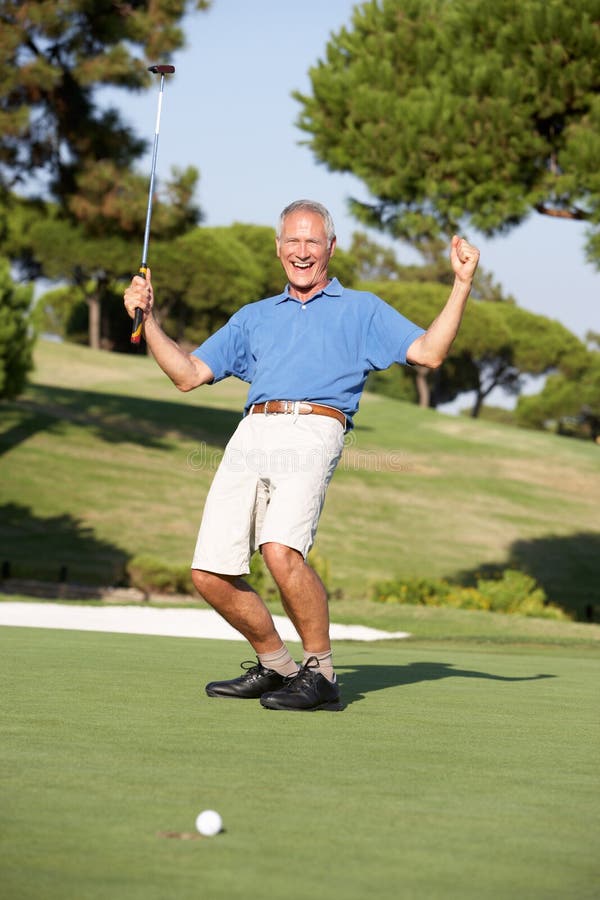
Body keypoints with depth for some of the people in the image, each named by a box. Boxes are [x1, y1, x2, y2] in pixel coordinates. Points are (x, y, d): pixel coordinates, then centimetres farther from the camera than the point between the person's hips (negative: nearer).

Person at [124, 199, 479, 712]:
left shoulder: (361, 310, 20)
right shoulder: (254, 317, 31)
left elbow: (428, 352, 7)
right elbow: (188, 373, 28)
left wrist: (462, 285, 0)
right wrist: (148, 318, 19)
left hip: (314, 432, -5)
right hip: (252, 434, 5)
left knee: (280, 550, -28)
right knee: (211, 573, -5)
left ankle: (321, 673, -13)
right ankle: (274, 666, 16)